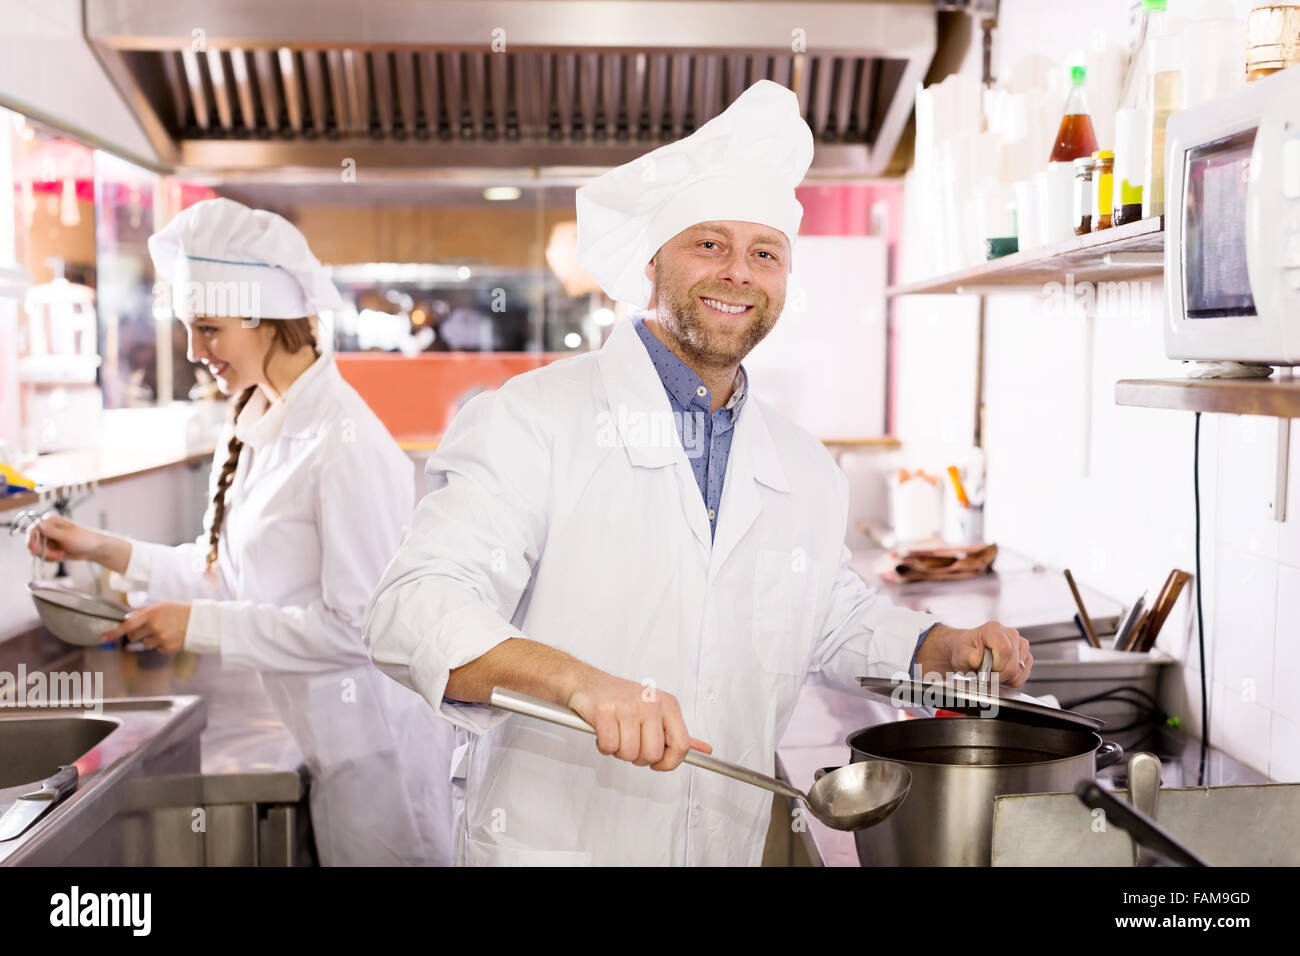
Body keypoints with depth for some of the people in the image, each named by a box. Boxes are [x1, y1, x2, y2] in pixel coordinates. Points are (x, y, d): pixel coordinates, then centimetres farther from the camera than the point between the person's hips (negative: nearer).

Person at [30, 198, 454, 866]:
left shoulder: (346, 446, -23)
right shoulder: (257, 430, 5)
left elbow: (361, 624, -23)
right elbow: (239, 574, 11)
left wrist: (202, 626, -19)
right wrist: (109, 551, 6)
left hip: (373, 738, -8)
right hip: (326, 734, 8)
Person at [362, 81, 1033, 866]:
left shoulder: (809, 473, 6)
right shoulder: (532, 421, -13)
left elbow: (832, 618, 21)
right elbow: (415, 612, -22)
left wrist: (936, 647, 3)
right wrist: (577, 680, -37)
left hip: (730, 846, 6)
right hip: (546, 841, -5)